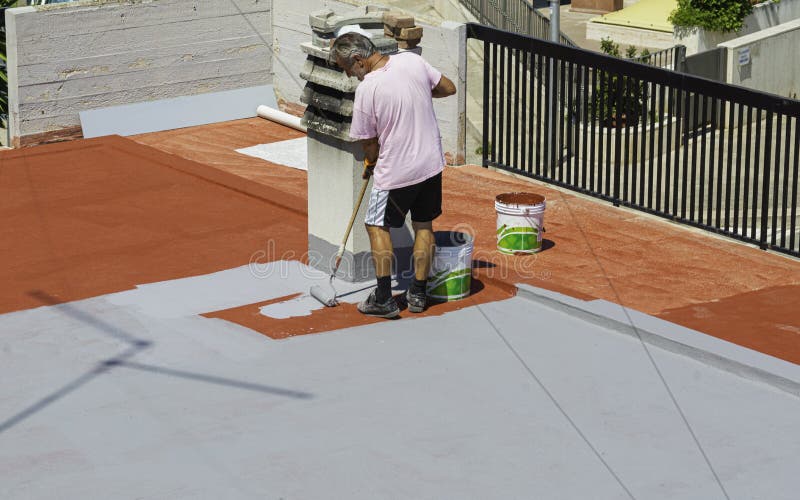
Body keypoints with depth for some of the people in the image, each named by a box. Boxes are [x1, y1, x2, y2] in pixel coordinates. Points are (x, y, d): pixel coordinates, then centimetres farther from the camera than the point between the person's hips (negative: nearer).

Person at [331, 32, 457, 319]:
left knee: (377, 226, 11)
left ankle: (384, 299, 7)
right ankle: (418, 294, 23)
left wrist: (370, 165, 12)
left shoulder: (366, 89, -19)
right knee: (424, 226, 17)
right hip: (431, 163, 6)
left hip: (395, 171, -6)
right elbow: (449, 88, 8)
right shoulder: (412, 60, -5)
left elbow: (369, 144, -8)